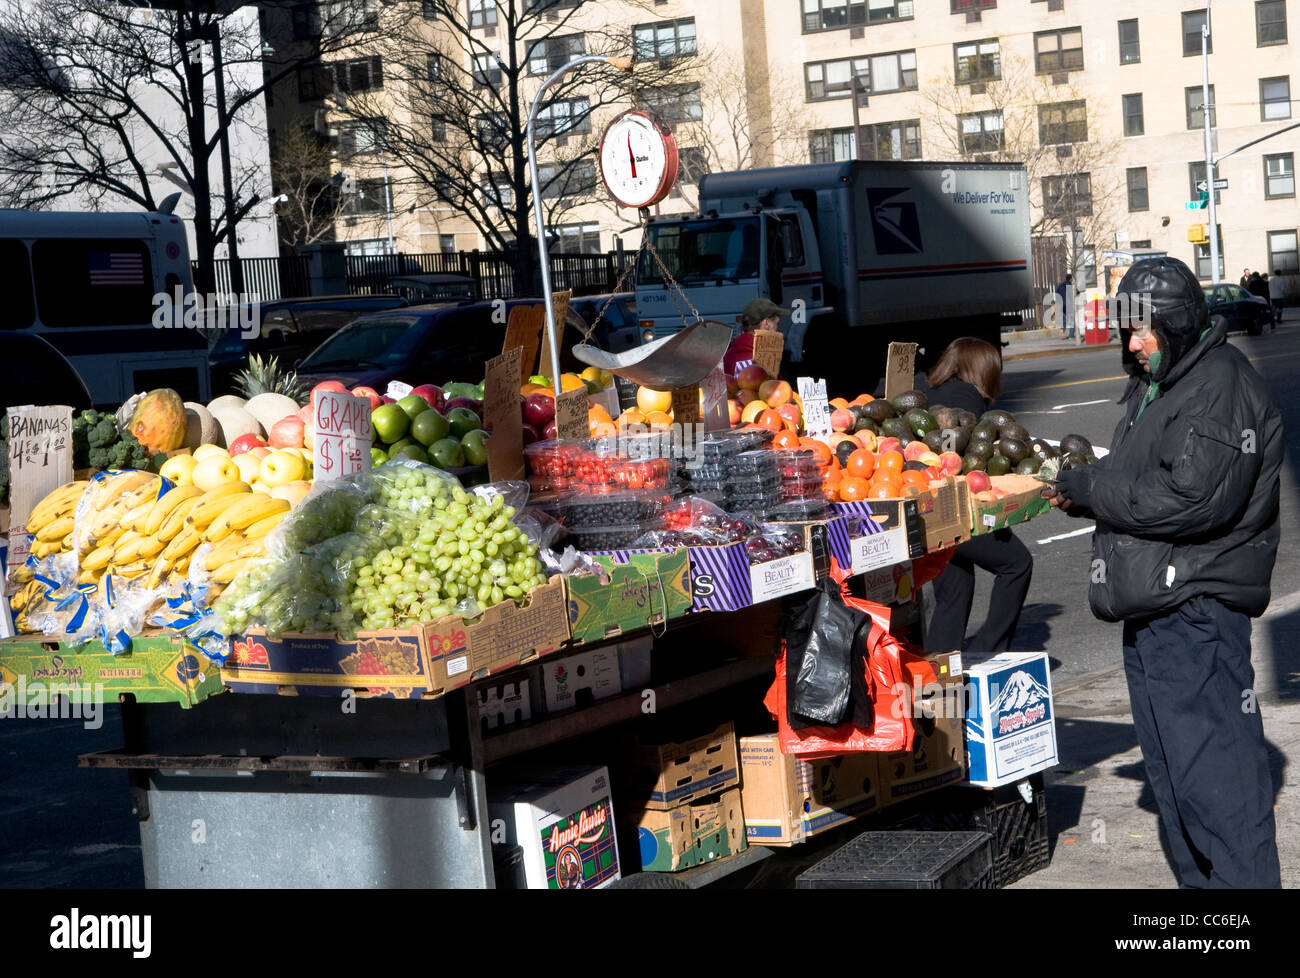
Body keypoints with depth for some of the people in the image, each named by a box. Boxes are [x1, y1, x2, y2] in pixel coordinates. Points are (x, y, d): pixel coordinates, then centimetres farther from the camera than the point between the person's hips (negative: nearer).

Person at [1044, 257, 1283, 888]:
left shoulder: (1223, 387, -14)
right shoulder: (1151, 386, 18)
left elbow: (1194, 499, -24)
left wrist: (1088, 488, -15)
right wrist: (1082, 491, 4)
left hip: (1197, 607, -10)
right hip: (1151, 610, 10)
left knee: (1212, 773, -10)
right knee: (1171, 769, 16)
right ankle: (1200, 881, 27)